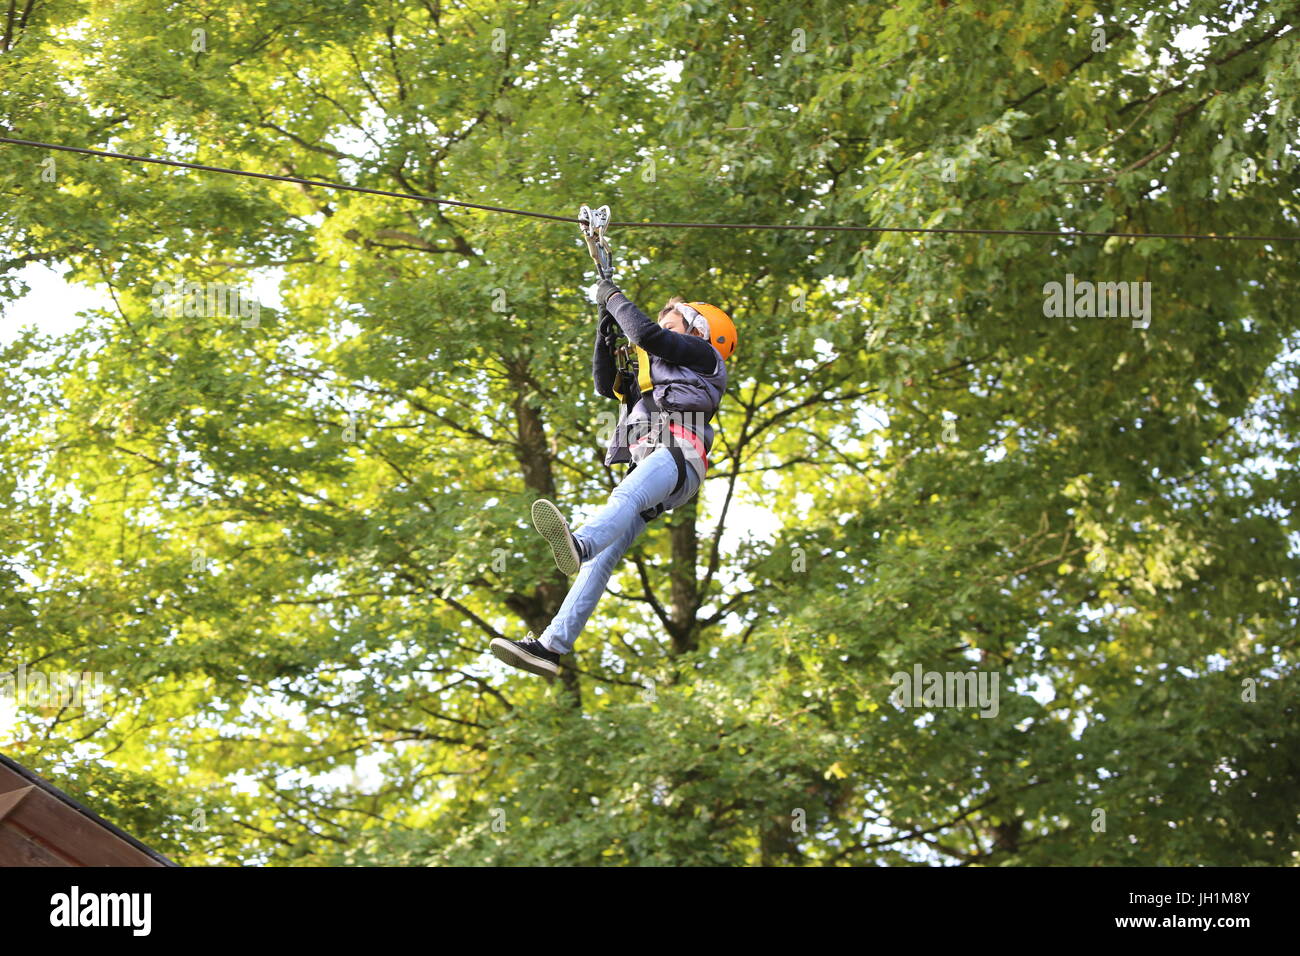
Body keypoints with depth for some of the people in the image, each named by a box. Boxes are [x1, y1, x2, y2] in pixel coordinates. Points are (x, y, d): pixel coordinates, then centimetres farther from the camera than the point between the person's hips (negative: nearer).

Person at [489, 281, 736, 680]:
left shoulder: (703, 355, 18)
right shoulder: (651, 374, 43)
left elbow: (647, 334, 3)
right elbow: (606, 384, 37)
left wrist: (615, 297, 17)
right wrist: (608, 329, 28)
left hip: (679, 457, -8)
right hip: (646, 465, 8)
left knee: (626, 496, -41)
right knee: (602, 558, -9)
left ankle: (577, 544, -75)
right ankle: (550, 646, -24)